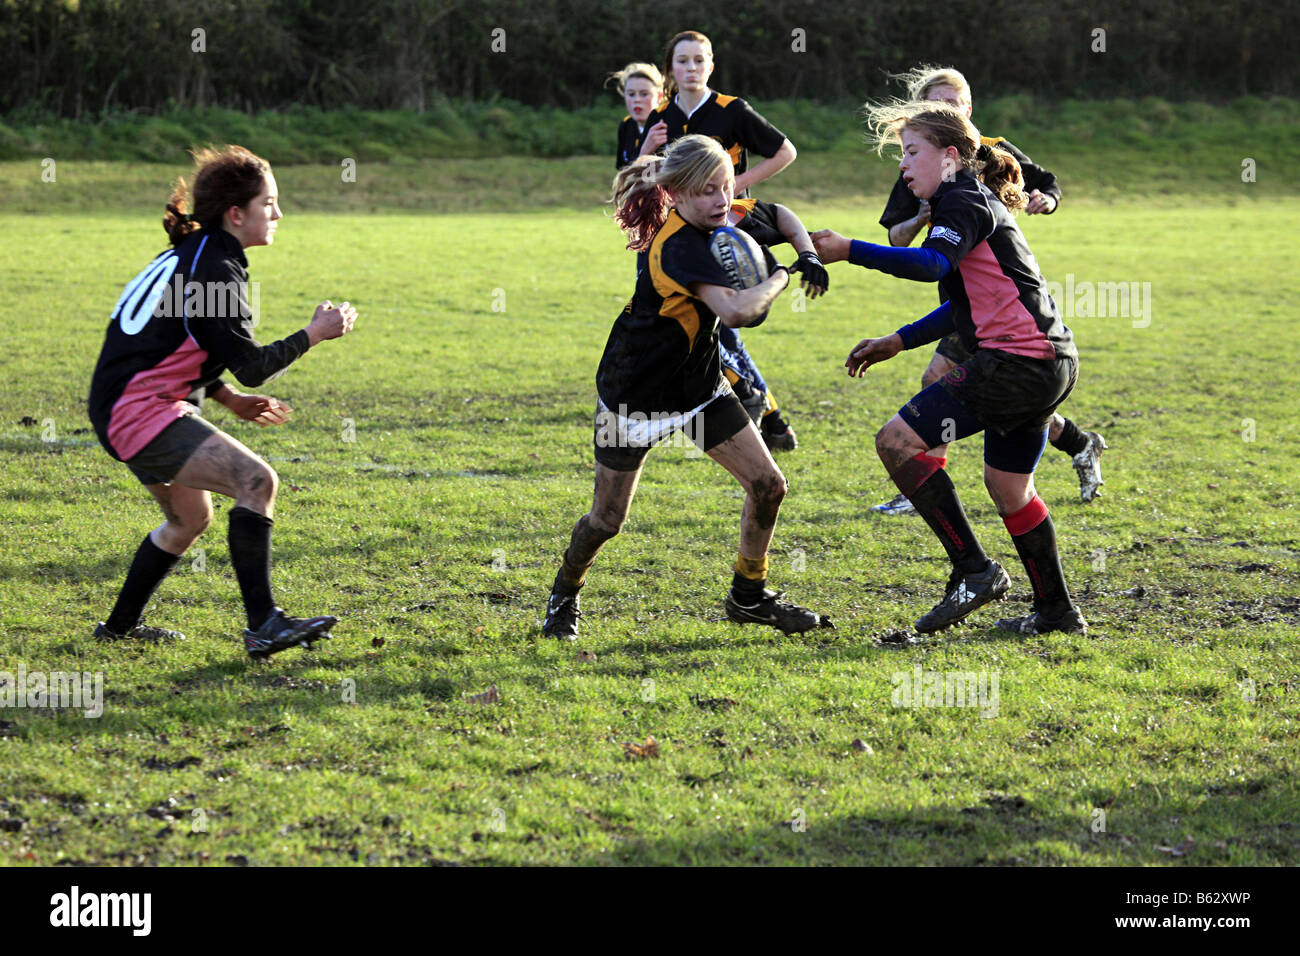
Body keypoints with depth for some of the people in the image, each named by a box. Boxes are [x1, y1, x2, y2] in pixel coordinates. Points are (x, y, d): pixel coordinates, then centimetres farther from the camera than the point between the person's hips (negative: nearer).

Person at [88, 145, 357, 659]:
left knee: (191, 517, 25)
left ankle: (120, 625, 36)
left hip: (124, 405, 11)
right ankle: (263, 626, -23)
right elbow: (252, 365, -19)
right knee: (257, 480, -20)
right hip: (141, 411, -11)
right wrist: (315, 333, -8)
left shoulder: (190, 255, 15)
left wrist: (231, 400, 18)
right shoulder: (216, 271, -16)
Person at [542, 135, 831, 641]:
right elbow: (735, 309, -45)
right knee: (606, 520, 3)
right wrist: (782, 277, -26)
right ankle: (564, 596, 30)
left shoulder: (711, 224, -4)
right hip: (636, 390, -8)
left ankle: (749, 597, 18)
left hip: (697, 382, 8)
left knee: (767, 485, 0)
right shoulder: (678, 245, -31)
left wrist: (805, 252, -2)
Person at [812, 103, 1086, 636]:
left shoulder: (964, 202, -7)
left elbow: (932, 264, -28)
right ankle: (1057, 612, 30)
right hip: (1050, 366, 11)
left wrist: (850, 251, -30)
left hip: (1016, 364, -11)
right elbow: (967, 303, 29)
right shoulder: (978, 203, 24)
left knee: (898, 441, -12)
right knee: (1006, 485, 23)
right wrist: (898, 342, 26)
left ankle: (974, 572, -11)